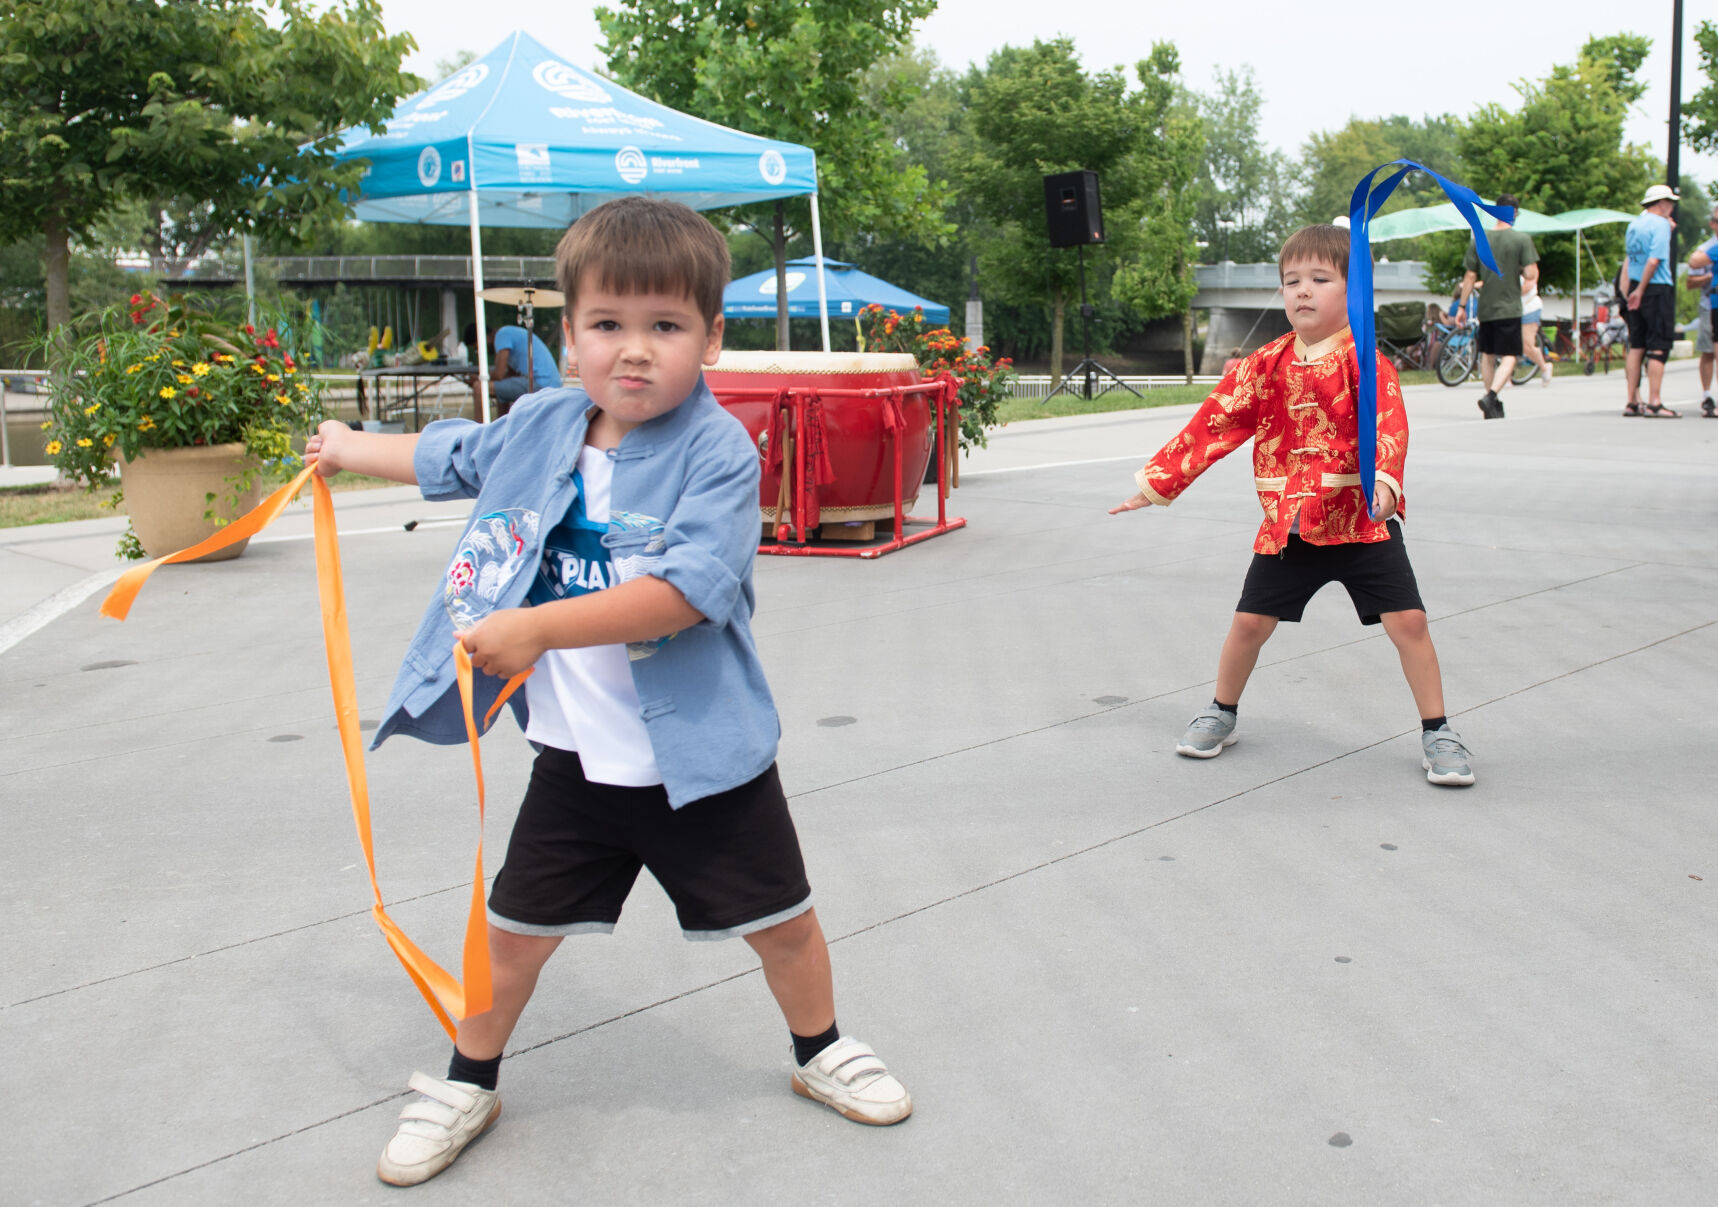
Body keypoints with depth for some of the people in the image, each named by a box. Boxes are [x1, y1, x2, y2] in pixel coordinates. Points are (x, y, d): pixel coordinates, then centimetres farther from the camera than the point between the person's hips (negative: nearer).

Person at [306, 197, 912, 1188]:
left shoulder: (718, 451, -17)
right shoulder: (536, 428, 0)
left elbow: (689, 589, -30)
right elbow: (449, 456, 23)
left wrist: (537, 629, -32)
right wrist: (350, 449, 38)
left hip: (703, 754, -3)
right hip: (577, 756, 4)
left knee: (779, 916, 12)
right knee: (517, 926, 12)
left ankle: (821, 1052, 40)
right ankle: (467, 1084, 36)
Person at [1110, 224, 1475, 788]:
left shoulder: (1363, 360, -8)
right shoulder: (1266, 365, 2)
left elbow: (1388, 424, -23)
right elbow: (1214, 423, 4)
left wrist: (1383, 479, -42)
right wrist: (1157, 482, 3)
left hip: (1362, 519, -3)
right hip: (1287, 524, 3)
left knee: (1407, 620, -7)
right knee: (1249, 621, 6)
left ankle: (1437, 733, 9)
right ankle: (1221, 715, 30)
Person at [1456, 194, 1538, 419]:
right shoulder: (1522, 239, -7)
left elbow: (1470, 277, 3)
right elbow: (1531, 274, -14)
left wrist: (1462, 306, 10)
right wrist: (1530, 280, 9)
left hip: (1485, 308, 4)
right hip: (1509, 308, -4)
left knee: (1487, 355, 15)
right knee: (1509, 356, -1)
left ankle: (1493, 406, 20)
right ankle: (1491, 396, -23)